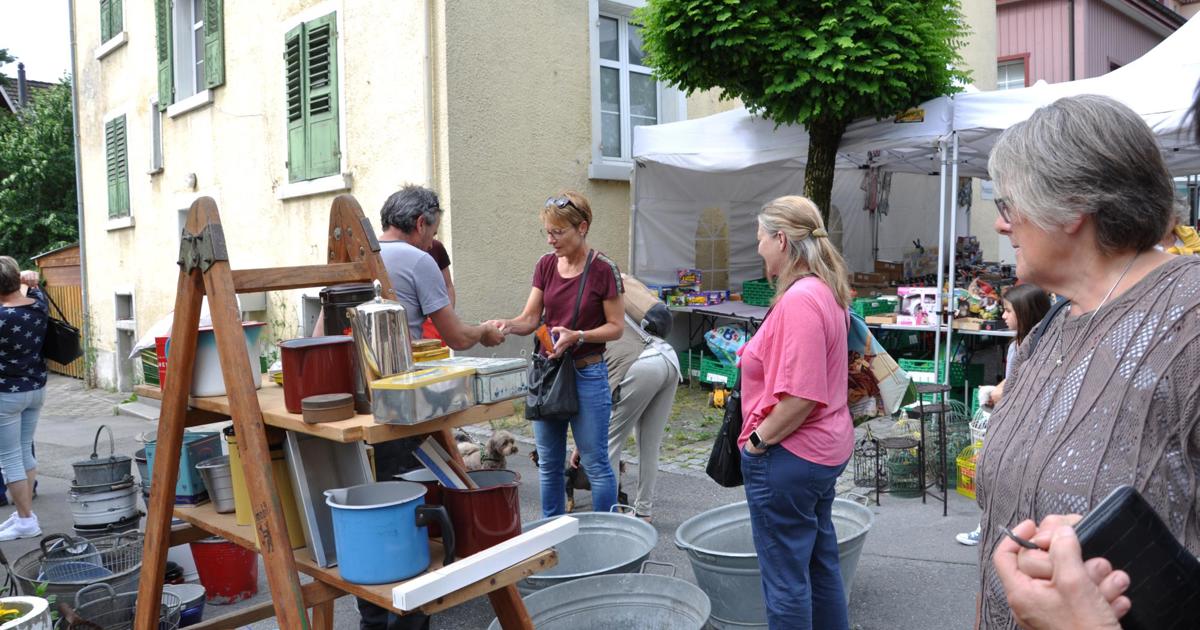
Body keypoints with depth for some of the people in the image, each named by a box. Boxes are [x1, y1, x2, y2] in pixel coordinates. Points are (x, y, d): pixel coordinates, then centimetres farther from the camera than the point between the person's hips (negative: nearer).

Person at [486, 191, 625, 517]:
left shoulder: (603, 269, -12)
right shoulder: (546, 265, 4)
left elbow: (616, 327, -8)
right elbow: (530, 319, 1)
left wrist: (577, 336, -24)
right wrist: (507, 325, -19)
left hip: (587, 374, -5)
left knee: (595, 462, 3)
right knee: (548, 463, 15)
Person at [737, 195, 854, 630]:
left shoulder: (799, 299, -23)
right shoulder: (825, 290, 8)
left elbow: (800, 396, -27)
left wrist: (759, 439, -16)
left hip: (789, 456, -10)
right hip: (824, 448, 10)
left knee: (785, 576, 4)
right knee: (821, 560, 22)